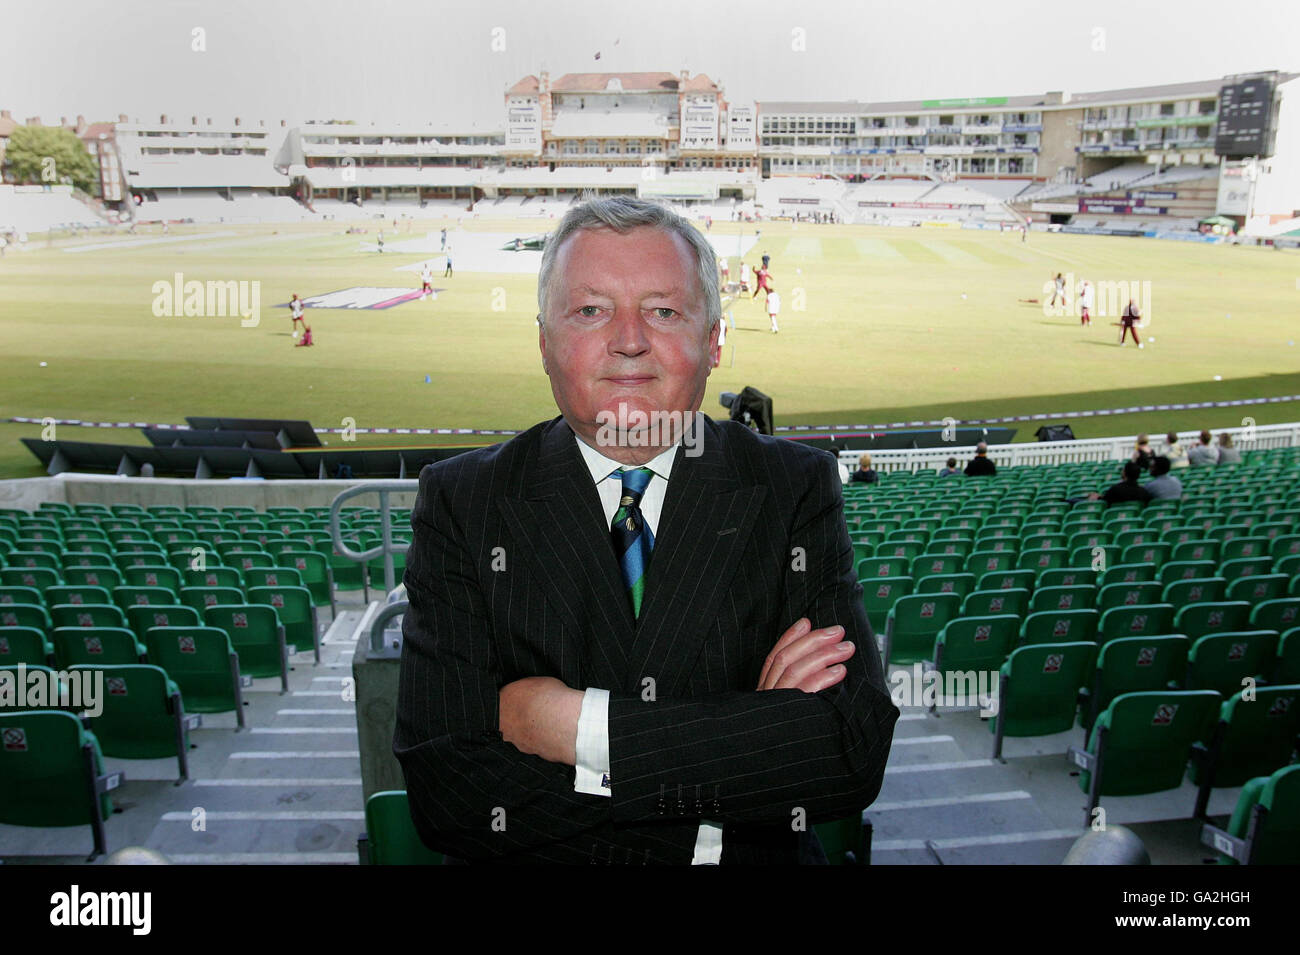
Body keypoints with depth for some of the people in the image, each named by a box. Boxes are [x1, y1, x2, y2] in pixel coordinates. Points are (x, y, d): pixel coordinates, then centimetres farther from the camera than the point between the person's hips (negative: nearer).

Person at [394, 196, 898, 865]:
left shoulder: (797, 489, -3)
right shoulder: (460, 502, -4)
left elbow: (855, 756, -11)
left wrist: (581, 723, -17)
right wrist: (745, 735, -17)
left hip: (757, 860, 1)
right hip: (539, 862, 0)